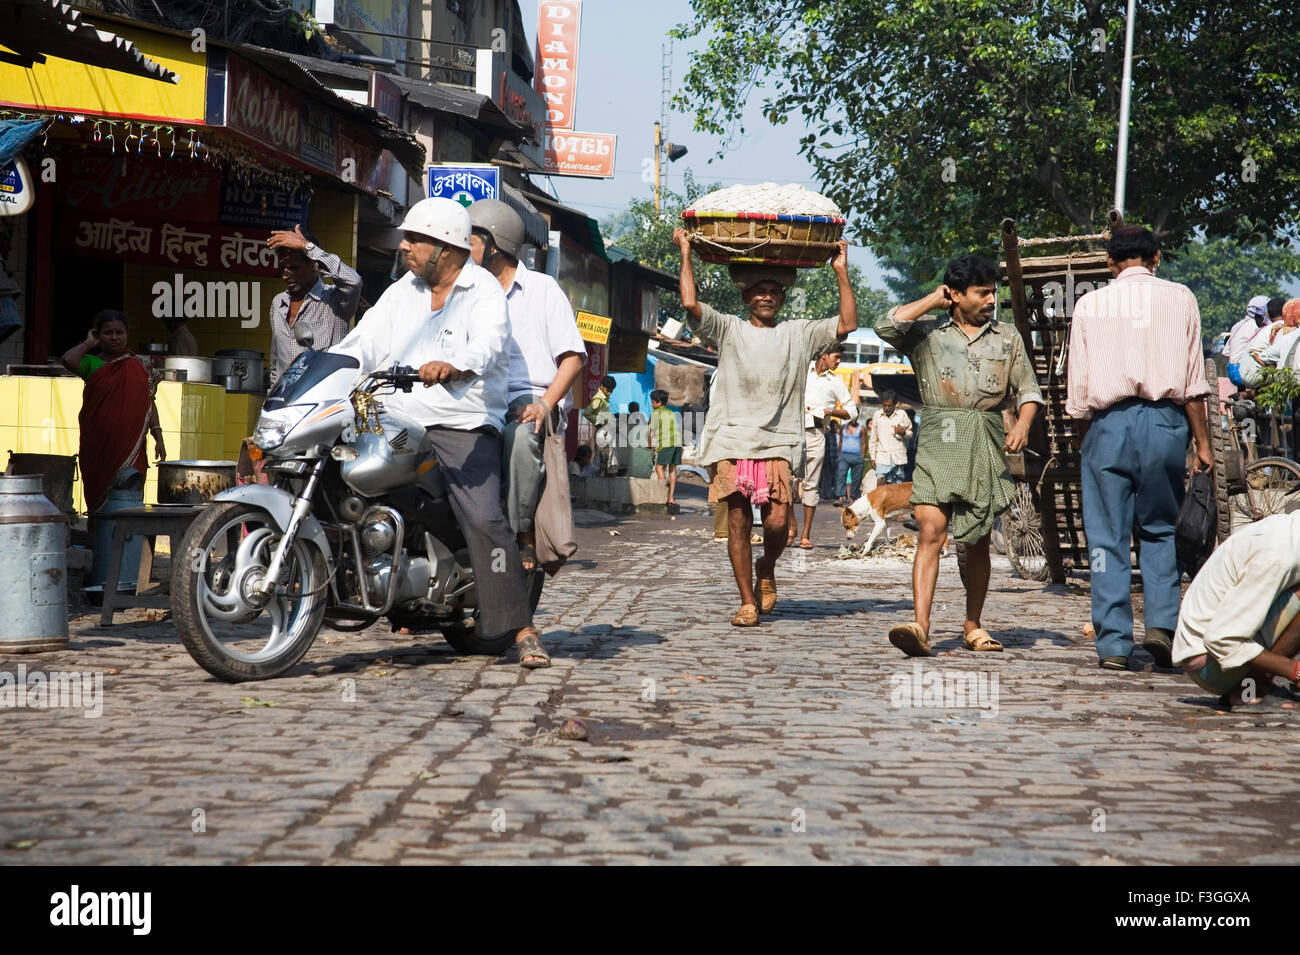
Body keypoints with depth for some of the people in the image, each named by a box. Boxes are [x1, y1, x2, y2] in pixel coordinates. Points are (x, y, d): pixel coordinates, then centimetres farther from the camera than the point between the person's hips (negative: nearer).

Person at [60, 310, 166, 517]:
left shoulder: (137, 367, 10)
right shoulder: (91, 364, 3)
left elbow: (149, 403, 9)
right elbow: (68, 360, -18)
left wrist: (158, 438, 0)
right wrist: (89, 343, -2)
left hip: (129, 444, 1)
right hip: (97, 444, -1)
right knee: (98, 497, 2)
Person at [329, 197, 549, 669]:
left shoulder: (484, 291, -1)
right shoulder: (399, 293, 19)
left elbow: (488, 346, -20)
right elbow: (362, 345, 11)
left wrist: (451, 367, -41)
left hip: (464, 426, -6)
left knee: (484, 519, -20)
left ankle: (522, 629, -17)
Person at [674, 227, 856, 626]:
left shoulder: (800, 333, 14)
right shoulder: (728, 330, 10)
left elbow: (847, 324, 5)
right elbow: (691, 304, -4)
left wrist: (841, 271, 4)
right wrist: (686, 254, 3)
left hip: (778, 443, 0)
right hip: (731, 440, 0)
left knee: (778, 522, -13)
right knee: (737, 520, -2)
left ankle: (766, 571, 19)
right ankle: (748, 602, 7)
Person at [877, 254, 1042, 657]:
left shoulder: (1007, 337, 15)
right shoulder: (927, 333, 8)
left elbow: (1028, 389, 14)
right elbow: (887, 326, -10)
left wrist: (1022, 424, -7)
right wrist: (932, 301, 0)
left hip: (985, 446, 3)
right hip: (938, 442, -3)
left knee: (978, 542, 9)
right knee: (931, 532, -16)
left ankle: (973, 627, 23)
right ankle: (920, 627, -24)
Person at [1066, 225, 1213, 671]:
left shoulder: (1089, 304, 9)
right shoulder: (1178, 297, 8)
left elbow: (1077, 388, 7)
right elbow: (1193, 381, 3)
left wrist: (1083, 443, 16)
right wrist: (1203, 444, 5)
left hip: (1106, 424, 0)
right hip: (1164, 421, 0)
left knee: (1108, 537, 4)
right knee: (1160, 529, 14)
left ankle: (1113, 643, 2)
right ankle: (1162, 622, -2)